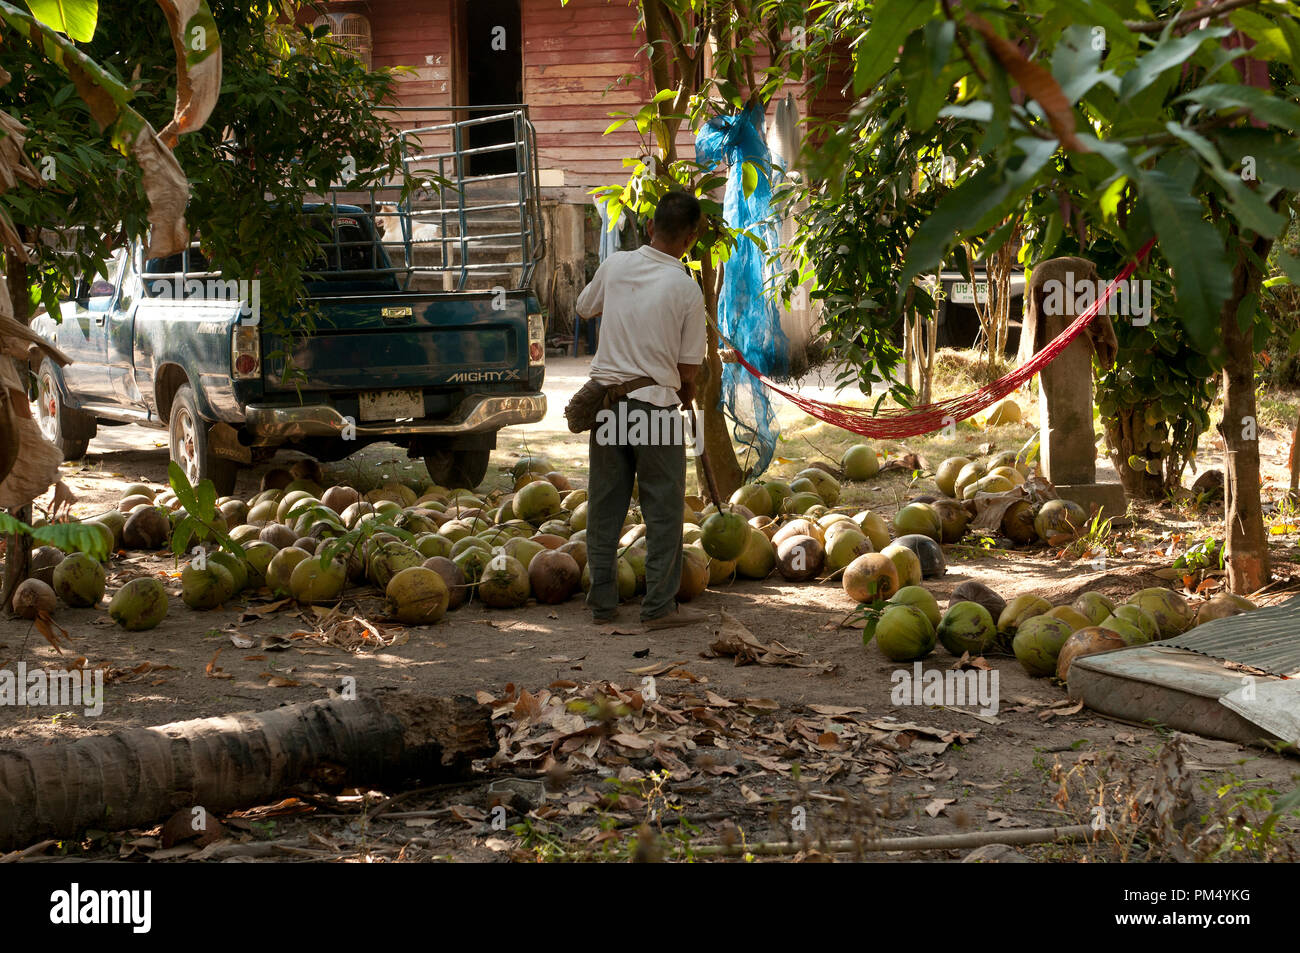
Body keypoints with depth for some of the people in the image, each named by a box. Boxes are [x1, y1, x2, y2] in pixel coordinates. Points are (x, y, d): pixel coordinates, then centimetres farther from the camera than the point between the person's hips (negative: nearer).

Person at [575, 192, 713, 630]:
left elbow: (585, 307, 19)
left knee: (605, 504, 11)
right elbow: (689, 368, -5)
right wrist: (684, 391, 15)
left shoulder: (616, 264, -1)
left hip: (606, 398, 4)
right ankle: (660, 605, 7)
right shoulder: (686, 289, -10)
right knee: (663, 508, 5)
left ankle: (602, 601, 17)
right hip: (656, 401, -4)